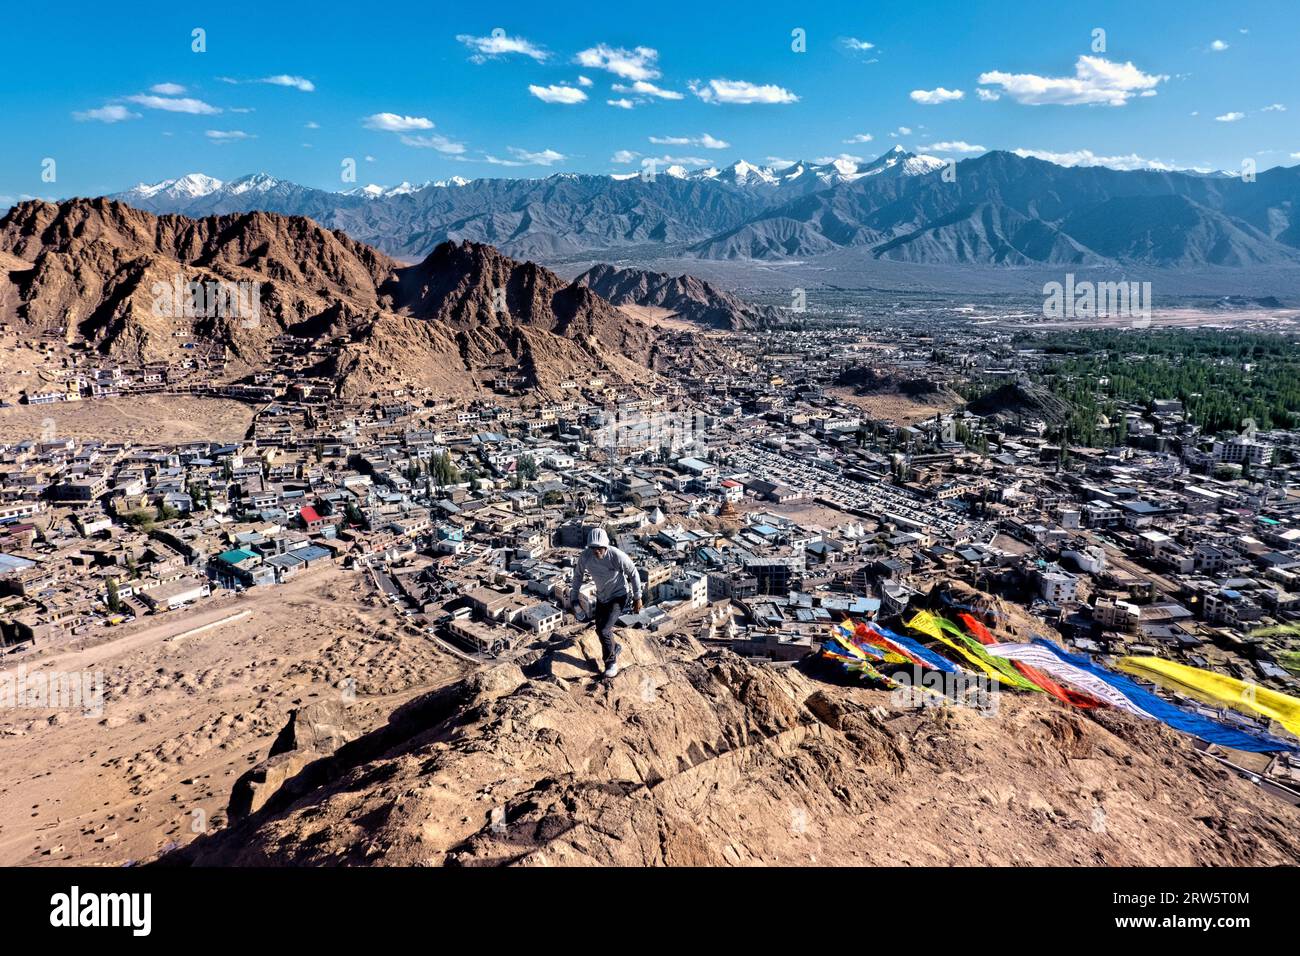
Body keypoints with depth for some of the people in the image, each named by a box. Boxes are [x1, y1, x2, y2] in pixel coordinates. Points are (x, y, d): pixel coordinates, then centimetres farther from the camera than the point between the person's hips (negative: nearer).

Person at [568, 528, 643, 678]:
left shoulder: (617, 556, -31)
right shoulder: (585, 557, -20)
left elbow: (633, 574, -15)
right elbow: (578, 575, 1)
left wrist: (637, 597, -9)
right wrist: (574, 597, 3)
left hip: (619, 596, -5)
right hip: (601, 596, 5)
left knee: (604, 630, -15)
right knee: (600, 629, 19)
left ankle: (612, 661, 10)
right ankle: (615, 648, 49)